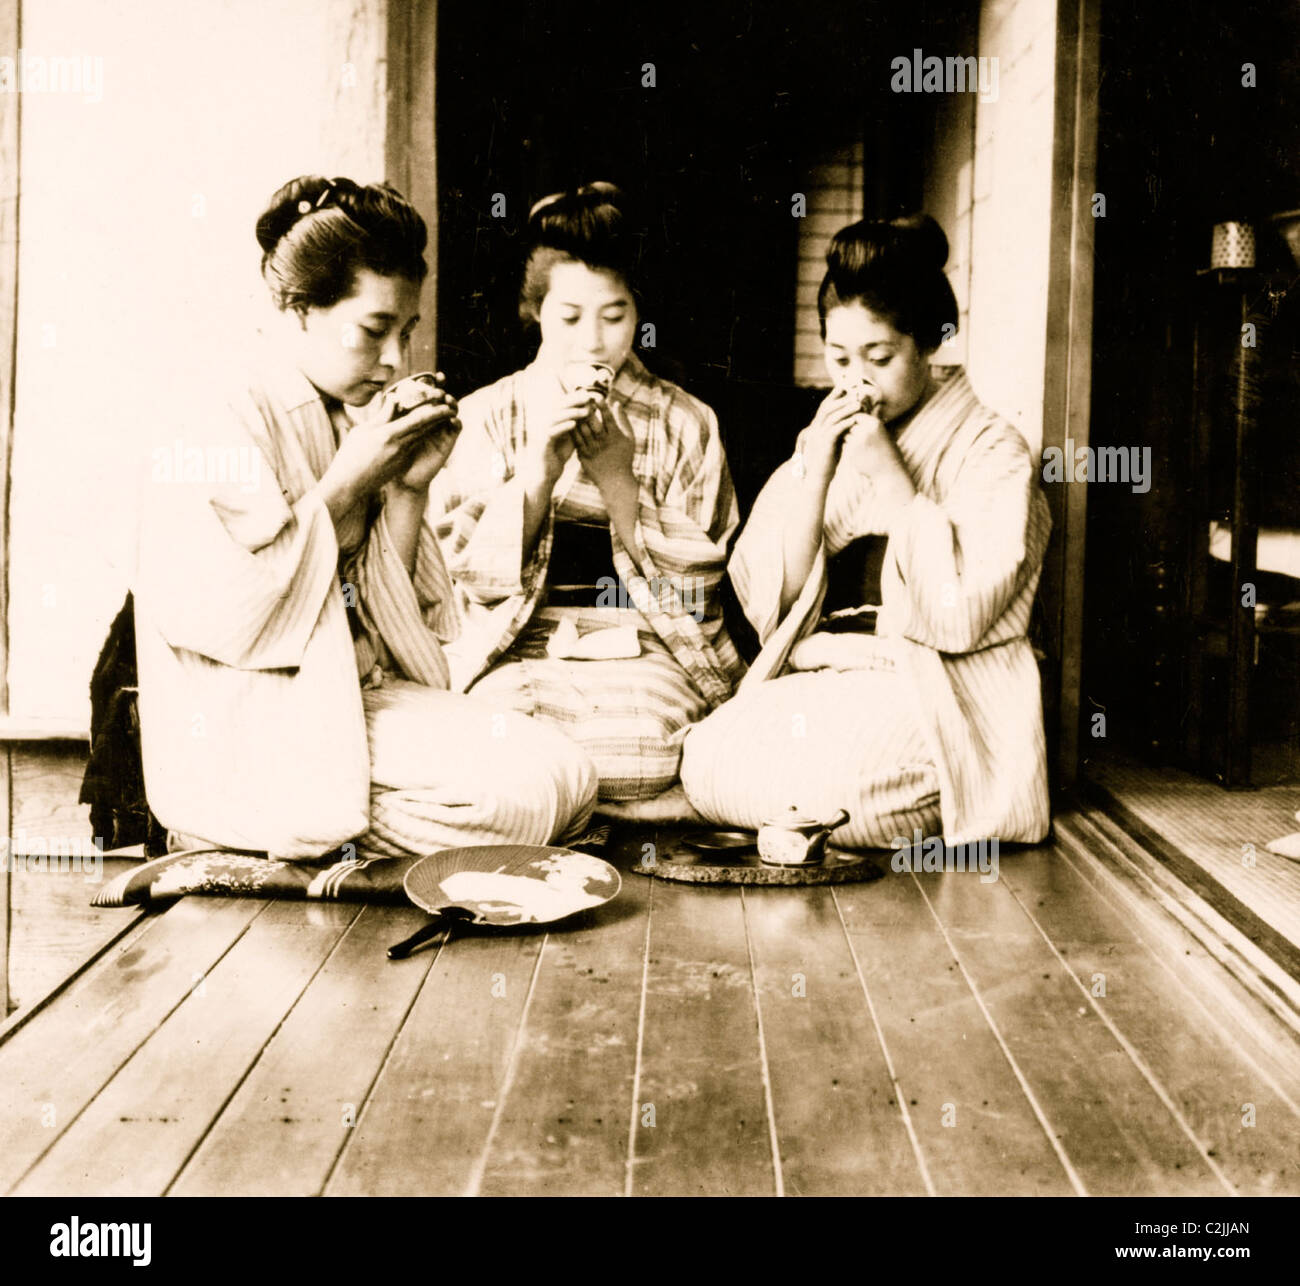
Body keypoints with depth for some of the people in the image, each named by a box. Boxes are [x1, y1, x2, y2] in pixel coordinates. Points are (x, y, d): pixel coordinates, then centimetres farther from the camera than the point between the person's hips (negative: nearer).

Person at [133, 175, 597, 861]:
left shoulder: (357, 425, 12)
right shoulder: (220, 430, -10)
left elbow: (390, 612, 12)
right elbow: (225, 618, -21)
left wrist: (409, 490, -3)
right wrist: (345, 484, -15)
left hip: (368, 697, 8)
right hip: (253, 738, -8)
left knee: (568, 773, -9)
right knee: (524, 792, -22)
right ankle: (330, 831, -1)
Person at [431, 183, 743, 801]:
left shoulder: (685, 423, 8)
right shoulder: (490, 414, 9)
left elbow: (690, 591, 0)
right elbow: (475, 576, 0)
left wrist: (618, 479, -12)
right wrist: (540, 466, -13)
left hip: (643, 657, 1)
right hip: (520, 657, 0)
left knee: (632, 741, -32)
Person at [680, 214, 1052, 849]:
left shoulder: (992, 452, 0)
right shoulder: (822, 443, 14)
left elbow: (962, 611, -14)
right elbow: (766, 604, 4)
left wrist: (890, 476, -14)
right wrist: (817, 474, -7)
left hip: (935, 696, -4)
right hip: (820, 681, 4)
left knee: (818, 783, -30)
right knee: (707, 760, -23)